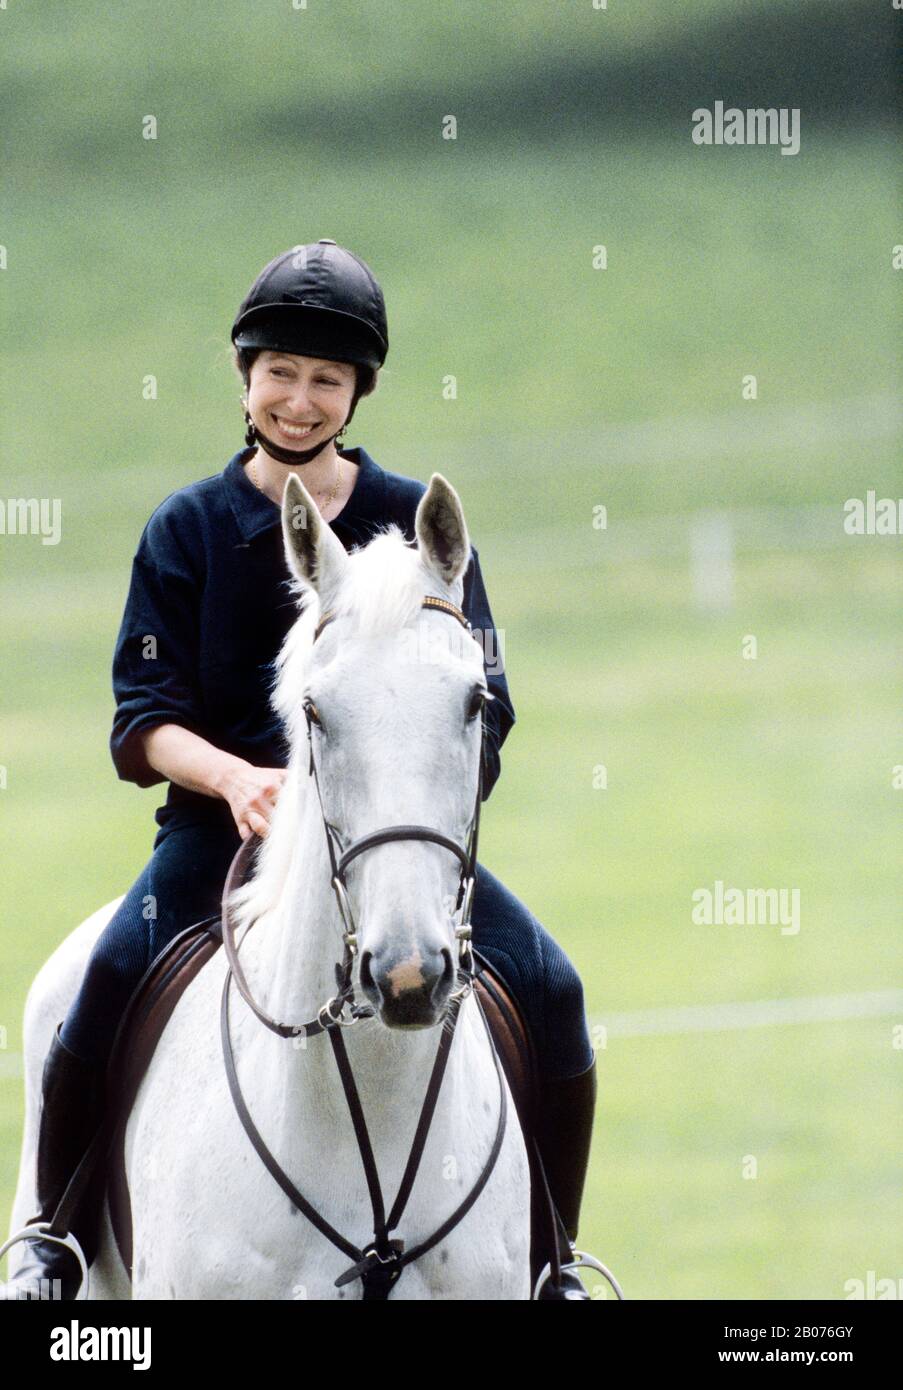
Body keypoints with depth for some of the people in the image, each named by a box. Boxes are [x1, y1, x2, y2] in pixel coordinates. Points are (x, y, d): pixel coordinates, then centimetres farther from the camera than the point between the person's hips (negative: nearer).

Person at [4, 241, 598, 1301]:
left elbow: (481, 711, 1)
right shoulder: (189, 530, 3)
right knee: (109, 981, -27)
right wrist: (236, 778, -24)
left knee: (547, 989, -17)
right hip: (224, 820, -1)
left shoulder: (419, 526, 5)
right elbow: (143, 723, -3)